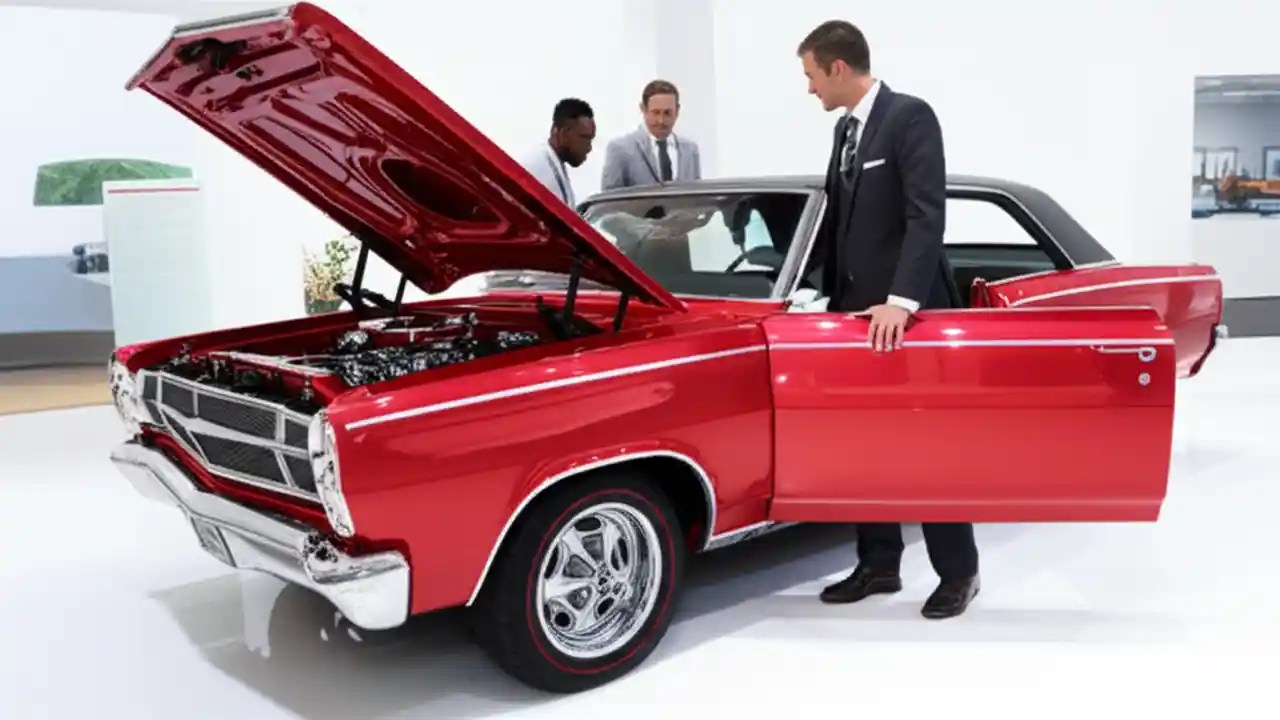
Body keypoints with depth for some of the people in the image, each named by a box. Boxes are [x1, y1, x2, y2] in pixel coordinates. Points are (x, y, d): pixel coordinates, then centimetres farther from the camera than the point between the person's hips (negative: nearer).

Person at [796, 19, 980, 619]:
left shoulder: (910, 117, -11)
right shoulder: (844, 128, 13)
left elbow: (927, 216, -20)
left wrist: (901, 301, -28)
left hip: (907, 313, -8)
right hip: (858, 308, 8)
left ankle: (958, 571, 13)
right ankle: (878, 564, 21)